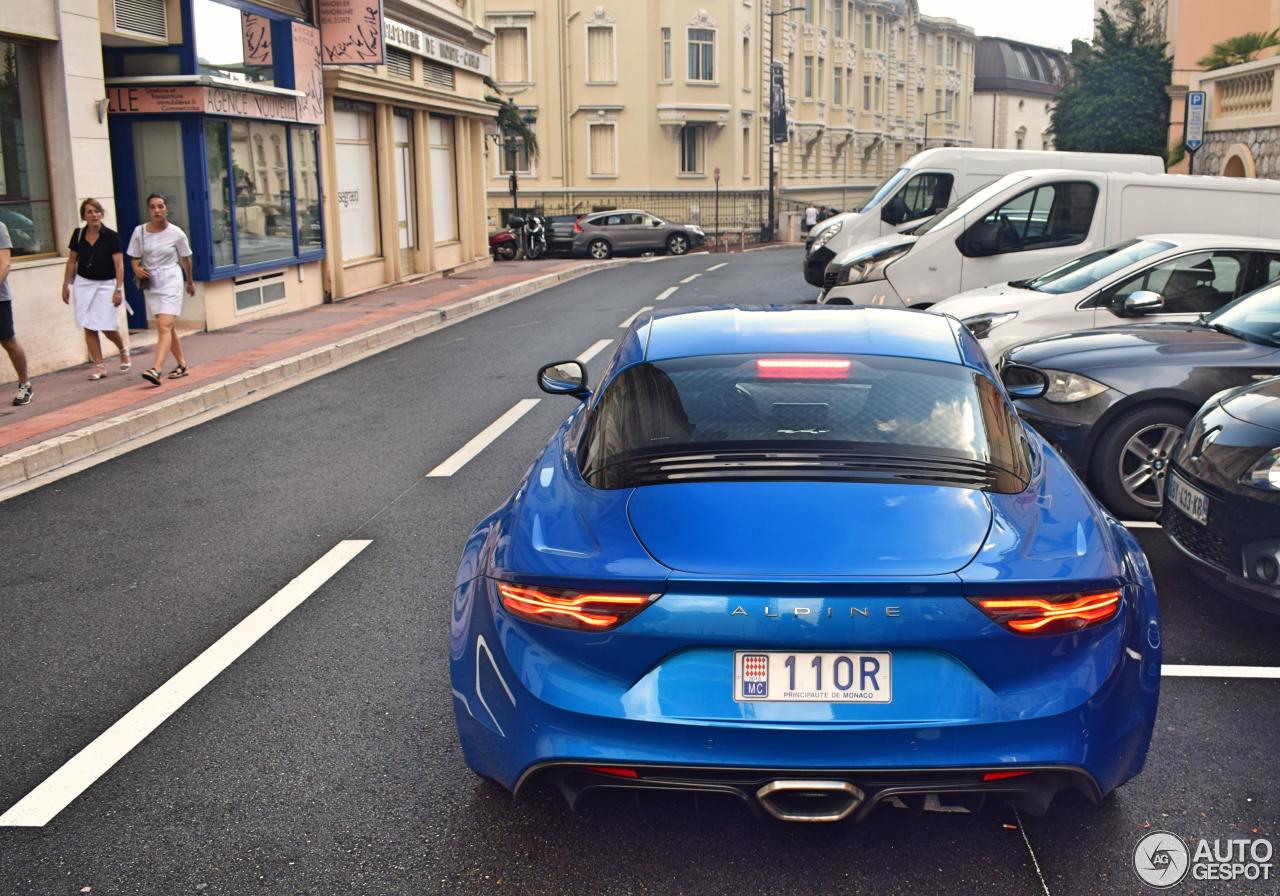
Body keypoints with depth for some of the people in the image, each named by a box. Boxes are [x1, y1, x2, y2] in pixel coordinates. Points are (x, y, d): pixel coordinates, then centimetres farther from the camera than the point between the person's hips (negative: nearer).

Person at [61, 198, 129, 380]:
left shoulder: (111, 236, -10)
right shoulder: (78, 235, 1)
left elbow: (119, 265, -12)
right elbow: (72, 262, 10)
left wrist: (119, 289, -18)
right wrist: (66, 285, 9)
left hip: (106, 284, -3)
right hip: (83, 284, 4)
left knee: (107, 327, -5)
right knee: (89, 328, 1)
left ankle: (123, 350, 26)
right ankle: (99, 366, 7)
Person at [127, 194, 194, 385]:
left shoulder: (176, 233, -5)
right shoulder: (139, 231, 2)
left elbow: (185, 259, 8)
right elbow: (135, 258, 9)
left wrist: (190, 282, 19)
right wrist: (137, 269, -14)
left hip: (171, 280, -4)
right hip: (150, 283, 4)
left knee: (165, 326, -17)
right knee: (168, 327, 13)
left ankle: (156, 370, -26)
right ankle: (182, 365, 26)